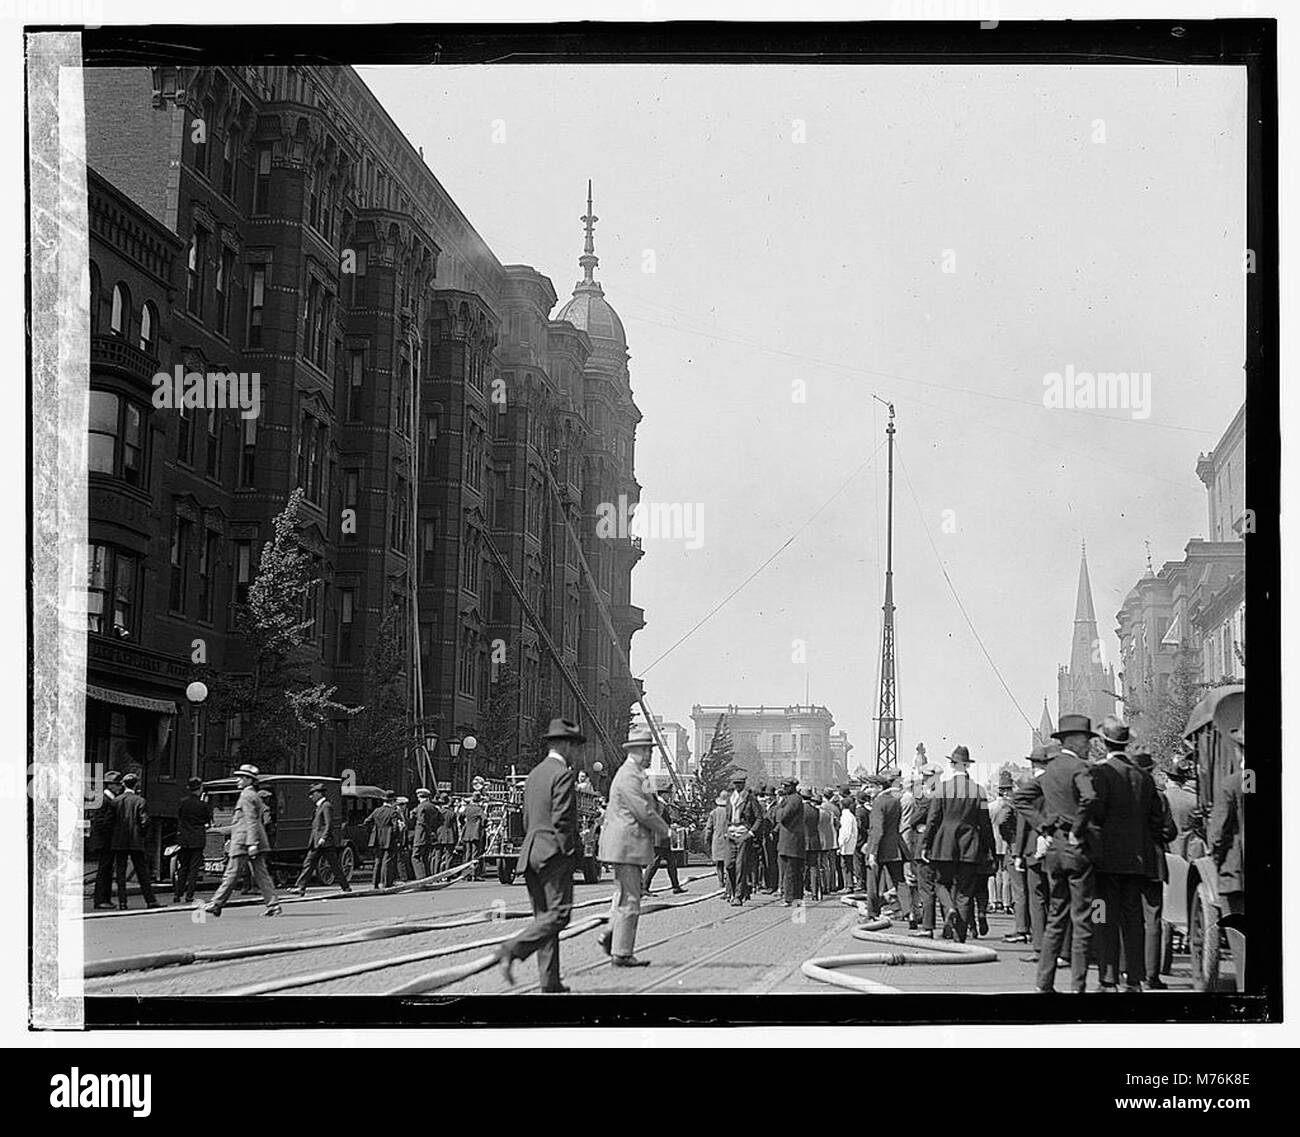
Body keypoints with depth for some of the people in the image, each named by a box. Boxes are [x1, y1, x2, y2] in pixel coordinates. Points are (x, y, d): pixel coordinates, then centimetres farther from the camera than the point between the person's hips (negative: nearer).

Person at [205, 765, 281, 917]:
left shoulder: (247, 796, -9)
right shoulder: (254, 796, 21)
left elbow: (251, 821, -18)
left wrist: (252, 843, -24)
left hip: (242, 844, -10)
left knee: (231, 875, -4)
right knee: (261, 875, 5)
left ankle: (216, 905, 1)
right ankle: (273, 905, -1)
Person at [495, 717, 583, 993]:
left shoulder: (534, 774, 17)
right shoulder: (563, 775, -10)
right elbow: (561, 821, -17)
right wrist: (567, 853, -11)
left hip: (531, 853, 9)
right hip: (554, 853, -9)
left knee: (544, 916, 8)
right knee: (558, 913, -9)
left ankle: (550, 981, 6)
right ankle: (511, 951, -20)